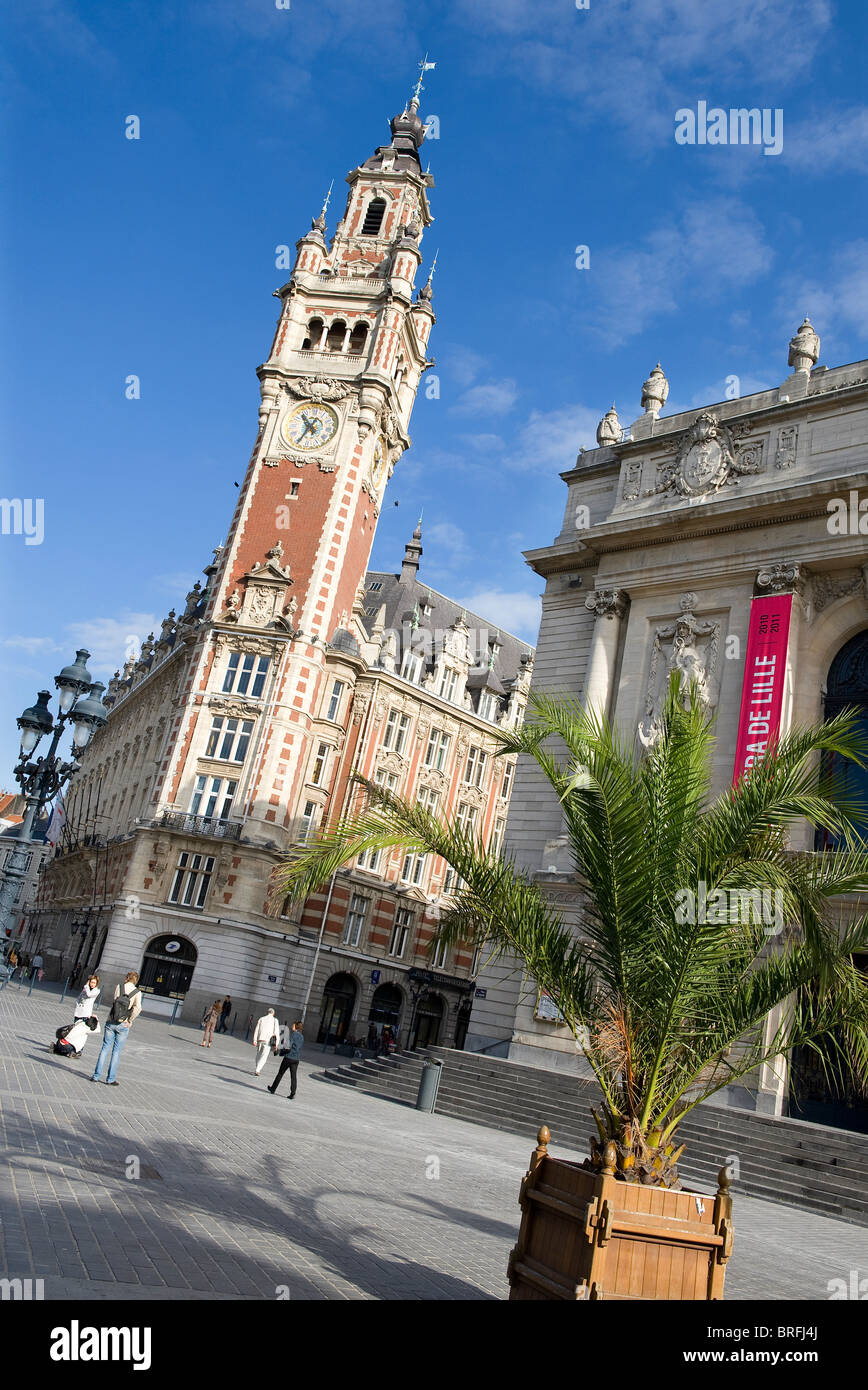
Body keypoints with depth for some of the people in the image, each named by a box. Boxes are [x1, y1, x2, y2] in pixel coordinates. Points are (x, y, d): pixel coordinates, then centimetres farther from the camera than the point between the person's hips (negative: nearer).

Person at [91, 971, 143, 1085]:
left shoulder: (118, 987, -1)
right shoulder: (137, 992, -5)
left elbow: (113, 1002, -2)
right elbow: (137, 1008, -18)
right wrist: (130, 1021, -7)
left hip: (111, 1022, 1)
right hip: (123, 1025, -1)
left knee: (105, 1048, 10)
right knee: (116, 1051, 8)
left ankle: (97, 1075, 10)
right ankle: (110, 1079, 11)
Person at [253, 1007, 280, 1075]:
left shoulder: (262, 1019, 10)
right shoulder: (275, 1020, 2)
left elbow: (257, 1029, 4)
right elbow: (276, 1032, -4)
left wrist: (255, 1040, 3)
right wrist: (276, 1044, -3)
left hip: (260, 1039, 3)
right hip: (268, 1041, -3)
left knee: (259, 1054, 21)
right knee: (264, 1056, -1)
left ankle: (257, 1069, 26)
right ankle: (257, 1070, -14)